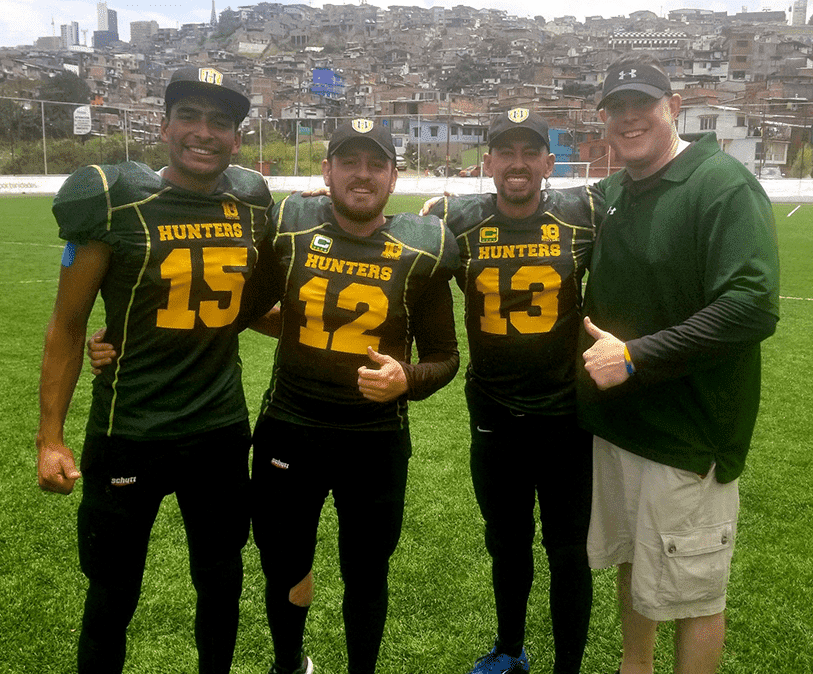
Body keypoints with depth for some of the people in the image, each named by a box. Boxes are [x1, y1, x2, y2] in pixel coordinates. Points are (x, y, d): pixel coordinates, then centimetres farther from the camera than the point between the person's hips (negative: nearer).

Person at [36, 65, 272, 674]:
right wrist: (49, 438, -6)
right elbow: (68, 326, -5)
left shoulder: (252, 204, 0)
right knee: (113, 595, 13)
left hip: (222, 432, 4)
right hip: (128, 434, -3)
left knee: (222, 583, 20)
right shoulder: (118, 202, -10)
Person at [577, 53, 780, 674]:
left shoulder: (725, 186, -15)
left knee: (692, 591, 7)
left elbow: (752, 309, -24)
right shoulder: (612, 193, 8)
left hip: (688, 434, -7)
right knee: (631, 561, 22)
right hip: (616, 421, 8)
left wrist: (635, 357, -24)